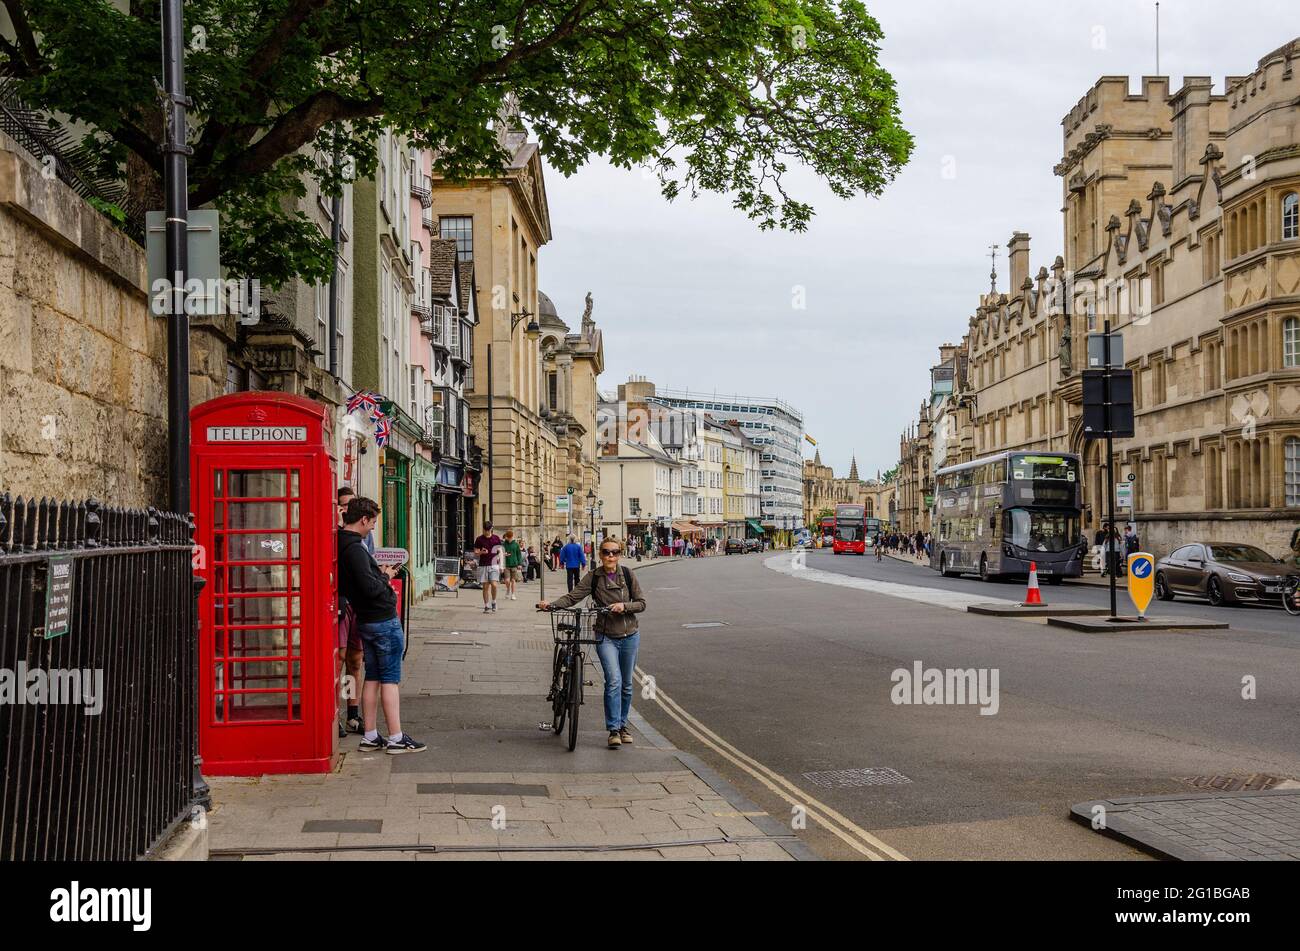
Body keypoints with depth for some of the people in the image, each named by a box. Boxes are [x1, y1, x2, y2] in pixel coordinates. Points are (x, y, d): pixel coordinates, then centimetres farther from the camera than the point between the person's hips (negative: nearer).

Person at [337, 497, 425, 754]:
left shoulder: (342, 545, 8)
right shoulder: (354, 548, -21)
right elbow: (370, 588, -26)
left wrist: (381, 574, 8)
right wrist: (386, 577, -7)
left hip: (366, 620, 9)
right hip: (384, 619, -9)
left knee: (372, 676, 13)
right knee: (390, 678, -2)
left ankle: (370, 737, 17)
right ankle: (396, 738, 3)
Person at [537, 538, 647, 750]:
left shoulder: (628, 574, -1)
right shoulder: (593, 577, -4)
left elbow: (641, 603, 1)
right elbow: (572, 597, -11)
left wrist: (624, 606, -18)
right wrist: (550, 605, -27)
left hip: (629, 636, 2)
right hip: (606, 637, -2)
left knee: (626, 684, 11)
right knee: (614, 681, -17)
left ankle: (622, 725, 27)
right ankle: (613, 730, -13)